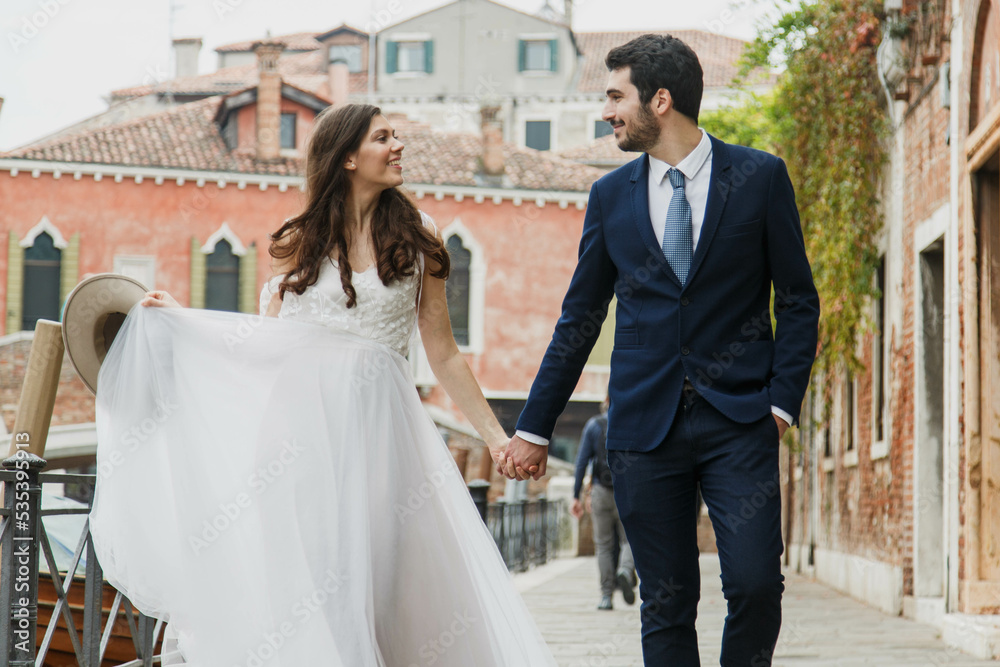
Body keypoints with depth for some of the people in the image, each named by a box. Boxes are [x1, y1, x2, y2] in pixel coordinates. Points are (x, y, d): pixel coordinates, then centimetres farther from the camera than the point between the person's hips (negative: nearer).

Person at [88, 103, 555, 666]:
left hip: (381, 425, 0)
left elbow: (443, 354, 9)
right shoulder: (302, 240, 7)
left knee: (372, 581, -4)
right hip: (305, 425, 0)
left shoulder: (418, 238, 6)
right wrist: (178, 318, 6)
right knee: (302, 575, -2)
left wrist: (495, 434, 6)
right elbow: (266, 341, 11)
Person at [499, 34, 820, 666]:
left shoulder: (760, 177, 2)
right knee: (667, 603, 1)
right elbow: (580, 318, 16)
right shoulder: (611, 195, 9)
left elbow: (798, 301, 5)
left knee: (755, 582, -14)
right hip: (645, 425, 2)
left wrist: (782, 402, -6)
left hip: (739, 419, -2)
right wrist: (534, 428, 15)